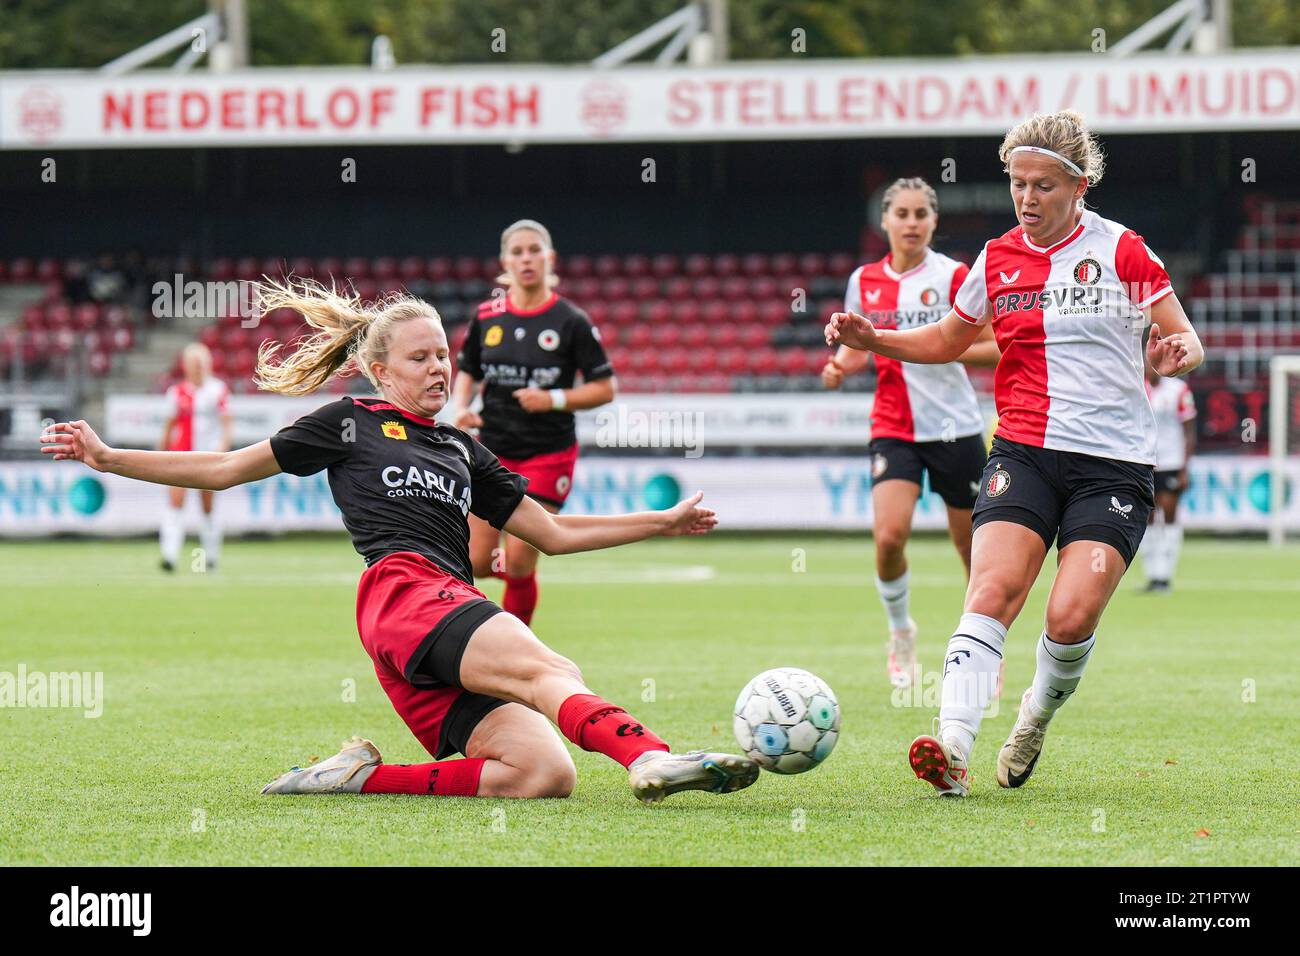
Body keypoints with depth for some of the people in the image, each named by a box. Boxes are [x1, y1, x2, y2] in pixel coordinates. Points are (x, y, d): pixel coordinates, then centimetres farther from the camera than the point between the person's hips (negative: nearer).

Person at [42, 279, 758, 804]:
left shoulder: (460, 451, 32)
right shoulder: (349, 424, 18)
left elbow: (554, 533, 34)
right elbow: (224, 469, 21)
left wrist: (664, 522, 30)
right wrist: (107, 458, 15)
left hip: (452, 610, 6)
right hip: (402, 589, -6)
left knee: (545, 773, -21)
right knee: (549, 673, -34)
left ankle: (363, 778, -15)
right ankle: (650, 759, -58)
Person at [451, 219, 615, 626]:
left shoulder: (571, 321, -7)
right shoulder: (487, 317, 2)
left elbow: (604, 389, -4)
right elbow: (467, 373, 15)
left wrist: (554, 399, -18)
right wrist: (460, 408, -5)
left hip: (548, 456, -3)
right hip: (492, 451, 3)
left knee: (519, 566, -10)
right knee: (474, 564, -4)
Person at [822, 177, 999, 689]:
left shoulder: (955, 277, -5)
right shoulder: (864, 281, 5)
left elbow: (995, 349, -4)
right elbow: (857, 345, 19)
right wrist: (840, 365, -4)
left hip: (955, 427, -2)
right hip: (893, 430, 2)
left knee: (973, 545, 4)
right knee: (889, 534, -19)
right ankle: (900, 632, 7)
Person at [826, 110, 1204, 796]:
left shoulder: (1122, 251, 0)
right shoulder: (997, 260, 10)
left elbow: (1184, 342, 3)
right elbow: (946, 341, 25)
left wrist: (1178, 353, -21)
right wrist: (871, 339, 9)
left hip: (1114, 464, -2)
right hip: (1023, 450, 2)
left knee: (1071, 617, -15)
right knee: (991, 590, -20)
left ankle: (1037, 716, 17)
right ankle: (953, 749, -29)